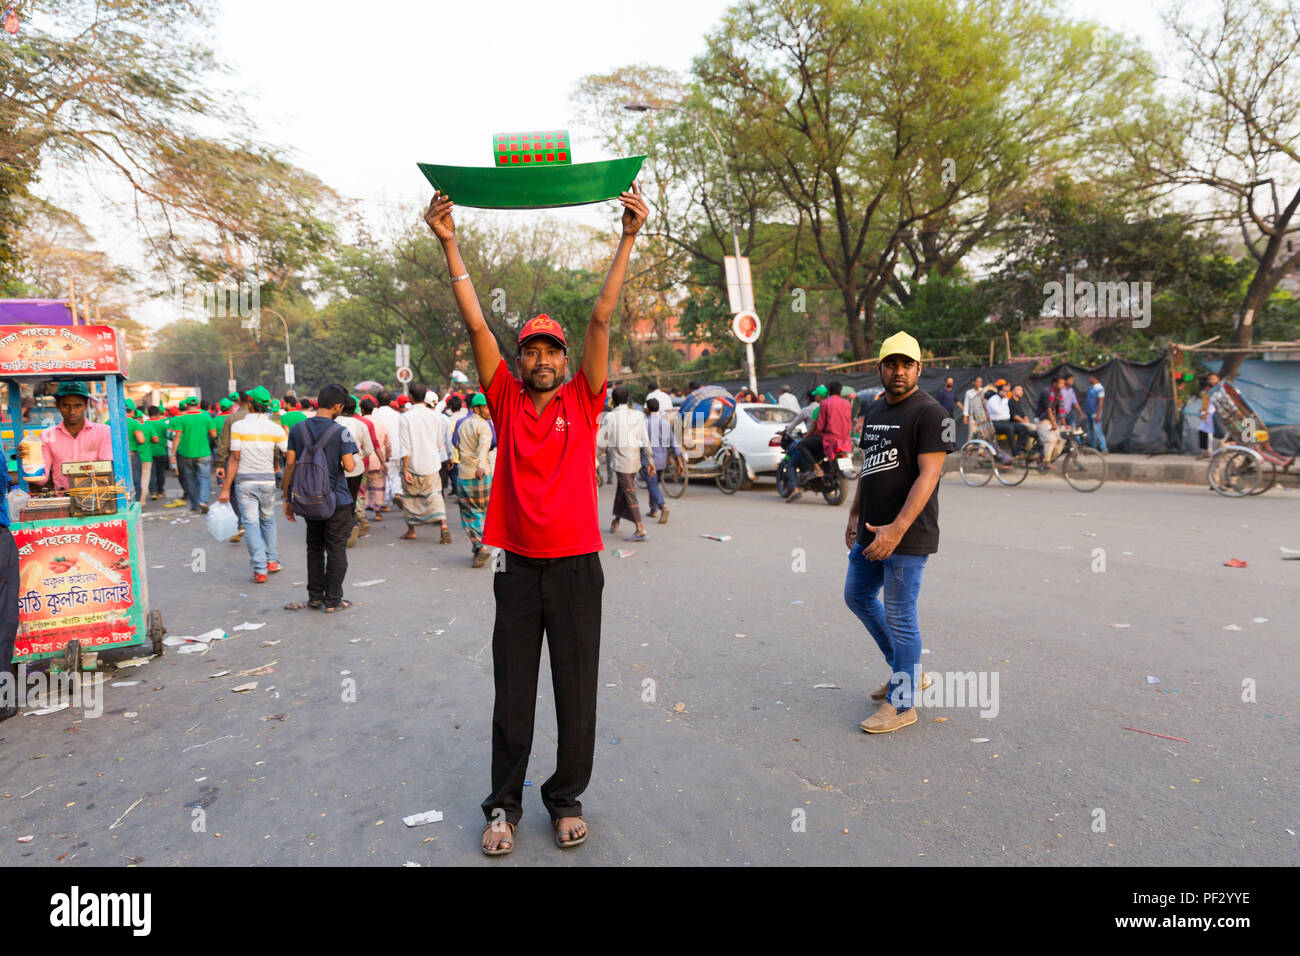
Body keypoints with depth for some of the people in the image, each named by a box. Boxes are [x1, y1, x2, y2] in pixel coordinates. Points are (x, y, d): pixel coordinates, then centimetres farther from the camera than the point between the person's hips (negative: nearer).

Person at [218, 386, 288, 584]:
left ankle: (260, 570, -5)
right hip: (267, 480, 2)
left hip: (245, 480, -2)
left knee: (251, 523, 0)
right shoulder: (275, 428, -1)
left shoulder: (238, 426, -7)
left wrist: (225, 488, -6)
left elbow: (234, 459, -9)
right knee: (268, 520, 21)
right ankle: (272, 560, 21)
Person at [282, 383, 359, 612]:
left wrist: (287, 499, 7)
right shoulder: (340, 432, -12)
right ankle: (332, 600, 10)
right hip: (336, 500, -4)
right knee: (336, 550, 5)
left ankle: (315, 597, 23)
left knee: (314, 548, 17)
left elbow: (290, 464, 1)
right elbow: (349, 466, -17)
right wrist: (355, 456, 6)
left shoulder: (298, 429, 1)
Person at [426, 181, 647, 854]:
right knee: (512, 694, 10)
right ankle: (504, 804, 26)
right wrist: (449, 244, -4)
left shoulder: (583, 401, 2)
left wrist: (629, 238, -7)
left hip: (577, 566, 0)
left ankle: (567, 798, 27)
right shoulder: (506, 401, 4)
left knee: (576, 692, 9)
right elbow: (475, 324, -1)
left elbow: (601, 317, -4)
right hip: (518, 566, 1)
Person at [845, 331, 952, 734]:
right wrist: (855, 515, 18)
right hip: (872, 531, 9)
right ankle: (909, 671, 34)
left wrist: (897, 528, -27)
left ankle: (901, 704, 13)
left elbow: (928, 476, -20)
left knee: (899, 615, -2)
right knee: (857, 596, 19)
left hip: (908, 536, -9)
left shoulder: (930, 413, -13)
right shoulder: (875, 411, 14)